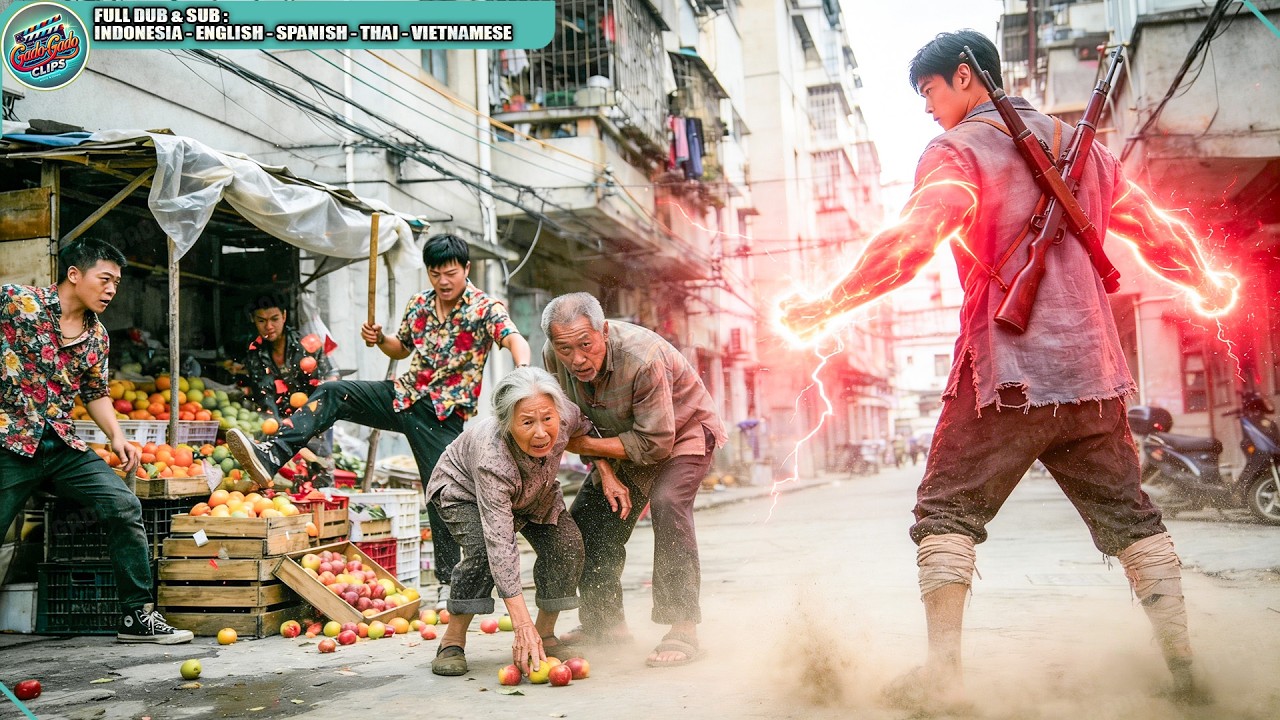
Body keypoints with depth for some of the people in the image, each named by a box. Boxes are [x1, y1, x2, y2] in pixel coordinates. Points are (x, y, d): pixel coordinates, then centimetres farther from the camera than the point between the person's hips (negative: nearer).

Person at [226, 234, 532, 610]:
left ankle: (448, 583, 9)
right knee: (331, 394, -9)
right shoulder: (418, 304, 7)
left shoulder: (485, 308, -11)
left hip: (444, 413, -5)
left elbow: (515, 340, -30)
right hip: (403, 395, 6)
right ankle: (271, 456, -17)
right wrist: (379, 339, 0)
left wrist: (523, 371, -52)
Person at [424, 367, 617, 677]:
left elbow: (585, 429, -4)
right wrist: (522, 624, -52)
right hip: (463, 491, -4)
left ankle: (545, 636, 1)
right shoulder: (492, 461, -46)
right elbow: (500, 542, -48)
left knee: (566, 544, -17)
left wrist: (607, 473, -13)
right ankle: (452, 641, -13)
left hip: (533, 492, 5)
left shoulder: (565, 415, -33)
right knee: (483, 549, -31)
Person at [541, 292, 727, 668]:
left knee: (667, 502, -30)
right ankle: (604, 621, 21)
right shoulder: (554, 357, -20)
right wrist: (605, 473, -18)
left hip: (684, 430, -6)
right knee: (587, 518, 2)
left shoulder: (643, 358, -39)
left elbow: (655, 445, -32)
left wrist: (582, 445, -28)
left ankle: (683, 630, -25)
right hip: (624, 439, 7)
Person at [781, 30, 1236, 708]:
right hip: (1092, 367, 6)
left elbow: (911, 241, -19)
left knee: (948, 510, 1)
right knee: (1127, 512, 13)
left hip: (1006, 370, -6)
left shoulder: (958, 150, -3)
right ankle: (1182, 662, 13)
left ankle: (942, 672, -3)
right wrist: (1210, 288, 38)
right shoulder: (1082, 148, 17)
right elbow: (1157, 232, 22)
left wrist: (829, 303, -16)